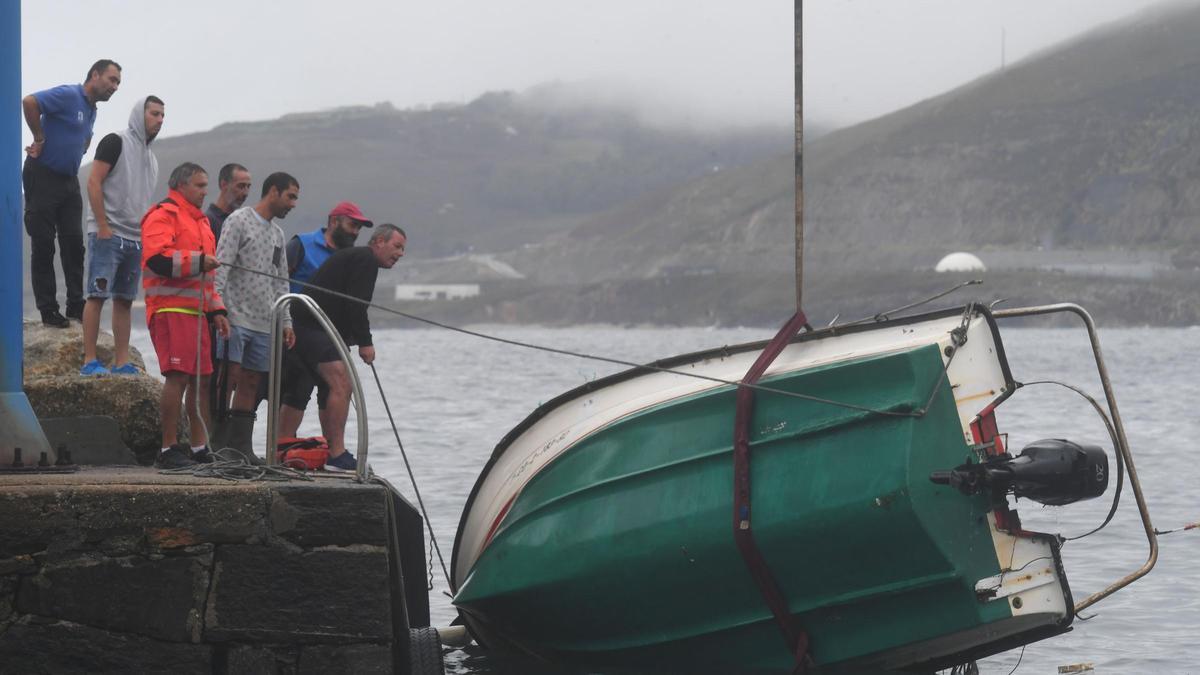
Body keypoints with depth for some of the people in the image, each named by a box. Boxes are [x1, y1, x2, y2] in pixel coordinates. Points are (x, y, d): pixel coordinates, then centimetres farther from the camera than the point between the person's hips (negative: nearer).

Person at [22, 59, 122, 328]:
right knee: (44, 245, -4)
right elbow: (29, 102, -28)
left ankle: (76, 305, 9)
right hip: (42, 177, -9)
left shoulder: (91, 110, 14)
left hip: (69, 180, 9)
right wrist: (40, 140, -19)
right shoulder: (68, 95, -13)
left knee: (74, 243, 5)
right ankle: (48, 310, -2)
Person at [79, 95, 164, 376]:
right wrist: (103, 227, -17)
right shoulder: (116, 142, -4)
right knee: (98, 295, -10)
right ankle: (89, 361, -12)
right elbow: (94, 182, -11)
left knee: (125, 300, 5)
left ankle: (121, 363, 5)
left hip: (135, 239, 8)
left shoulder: (151, 158, 20)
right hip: (108, 234, -8)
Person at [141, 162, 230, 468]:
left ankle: (200, 448, 15)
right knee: (178, 376, -14)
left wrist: (216, 310, 23)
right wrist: (198, 261, -18)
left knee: (201, 379, 10)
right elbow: (157, 259, -21)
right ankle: (169, 449, -12)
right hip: (170, 309, -10)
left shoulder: (200, 221, 26)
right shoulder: (163, 216, -5)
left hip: (194, 311, 10)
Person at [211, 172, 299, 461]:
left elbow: (280, 282, 24)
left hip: (264, 323, 7)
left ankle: (240, 446, 5)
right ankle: (218, 443, -9)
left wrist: (286, 321, 17)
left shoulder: (278, 234, 20)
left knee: (251, 383, 4)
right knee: (229, 378, -10)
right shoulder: (239, 221, -3)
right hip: (236, 317, -7)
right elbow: (221, 267, -11)